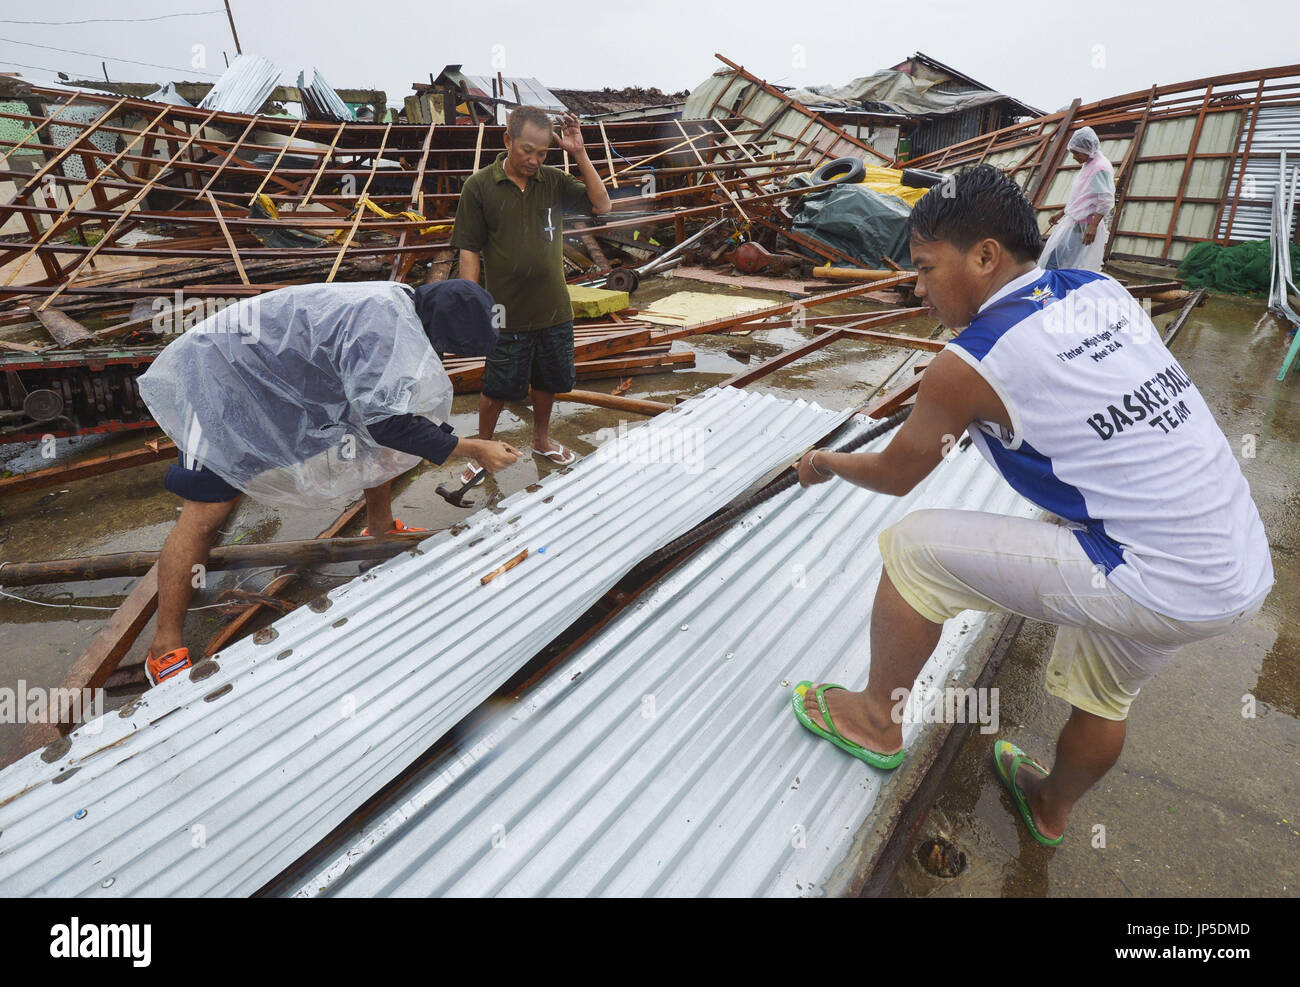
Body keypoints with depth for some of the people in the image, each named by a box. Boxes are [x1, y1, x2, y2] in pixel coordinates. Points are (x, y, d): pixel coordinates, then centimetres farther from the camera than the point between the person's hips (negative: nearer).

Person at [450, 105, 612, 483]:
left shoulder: (553, 180, 2)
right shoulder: (480, 186, -7)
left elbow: (601, 204, -3)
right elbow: (469, 251, -7)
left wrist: (580, 154, -11)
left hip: (554, 310, 4)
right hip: (507, 313, -4)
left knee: (547, 380, 19)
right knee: (498, 388, 8)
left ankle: (541, 438, 41)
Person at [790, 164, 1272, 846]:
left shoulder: (966, 366, -14)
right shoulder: (1102, 292, 5)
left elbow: (894, 475, 0)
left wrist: (828, 463, 18)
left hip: (1153, 585, -8)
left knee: (912, 547, -2)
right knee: (1102, 696, 30)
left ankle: (876, 720, 17)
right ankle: (1051, 808, 57)